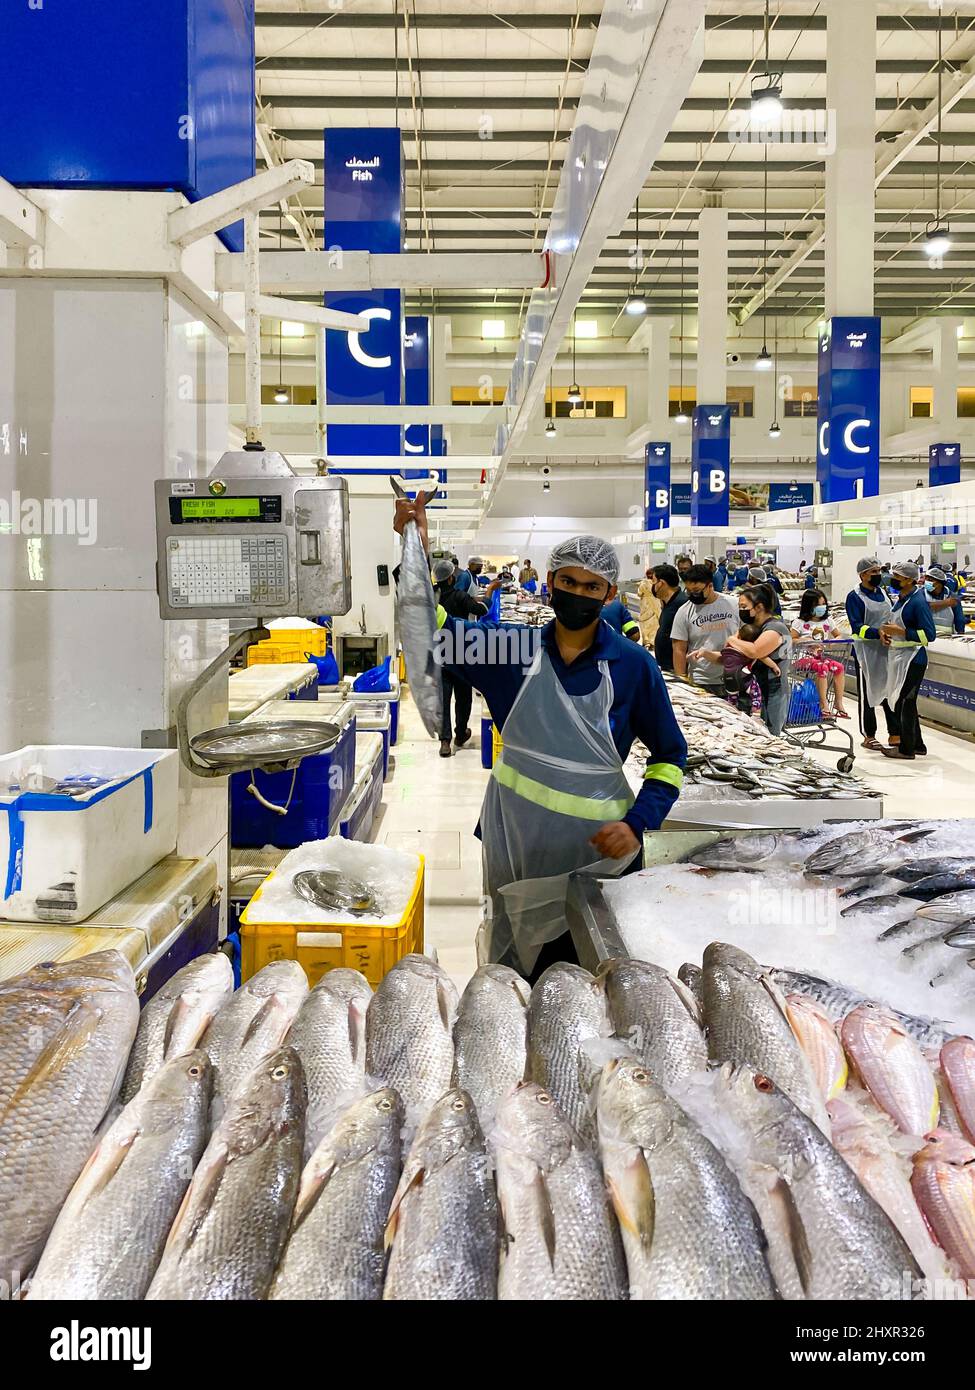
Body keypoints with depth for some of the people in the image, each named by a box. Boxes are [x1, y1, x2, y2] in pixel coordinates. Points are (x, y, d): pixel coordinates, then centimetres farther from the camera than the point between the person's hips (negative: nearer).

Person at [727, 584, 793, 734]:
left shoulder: (776, 628, -12)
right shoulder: (754, 628, 16)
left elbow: (754, 651, -28)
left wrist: (732, 640, -10)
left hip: (772, 694, -8)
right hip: (758, 691, 8)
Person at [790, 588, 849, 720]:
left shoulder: (827, 621, 14)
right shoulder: (800, 623, -1)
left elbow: (839, 635, 21)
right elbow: (790, 640, -7)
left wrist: (834, 641, -3)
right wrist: (810, 640, -15)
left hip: (821, 655, 5)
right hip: (803, 657, -5)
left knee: (839, 666, -23)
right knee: (822, 667, -34)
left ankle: (838, 702, -17)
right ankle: (823, 703, -27)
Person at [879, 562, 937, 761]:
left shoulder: (918, 602, -17)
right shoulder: (901, 599, 11)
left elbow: (929, 635, -21)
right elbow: (894, 622, 25)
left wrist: (900, 631, -22)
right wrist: (885, 630, 3)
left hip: (912, 660, -10)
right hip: (898, 658, 10)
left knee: (904, 703, -3)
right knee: (905, 702, 17)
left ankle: (906, 749, 8)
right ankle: (917, 745, 28)